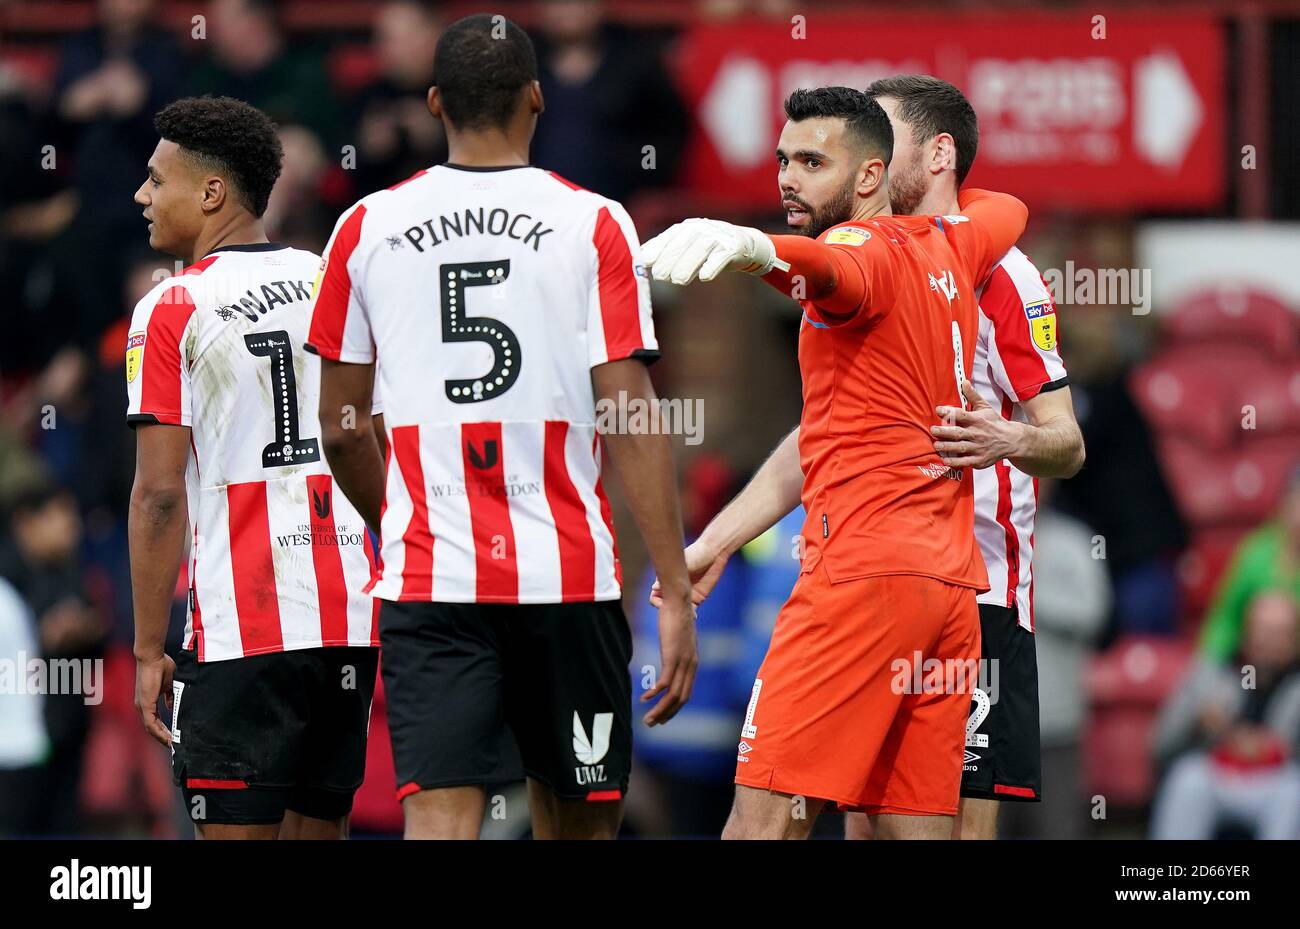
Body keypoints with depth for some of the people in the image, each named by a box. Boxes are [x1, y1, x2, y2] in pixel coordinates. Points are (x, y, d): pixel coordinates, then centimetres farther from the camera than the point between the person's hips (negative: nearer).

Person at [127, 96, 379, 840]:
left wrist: (149, 651, -6)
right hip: (353, 618, 6)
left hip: (240, 629, -6)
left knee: (239, 834, -3)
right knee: (319, 829, 12)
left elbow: (160, 495, -10)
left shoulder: (172, 311, -6)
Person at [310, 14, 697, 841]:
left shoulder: (368, 228, 6)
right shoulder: (592, 225, -1)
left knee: (439, 822, -6)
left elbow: (341, 429, 11)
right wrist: (676, 592, -4)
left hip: (426, 583, 1)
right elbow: (630, 422, -7)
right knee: (578, 821, 14)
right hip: (567, 572, -1)